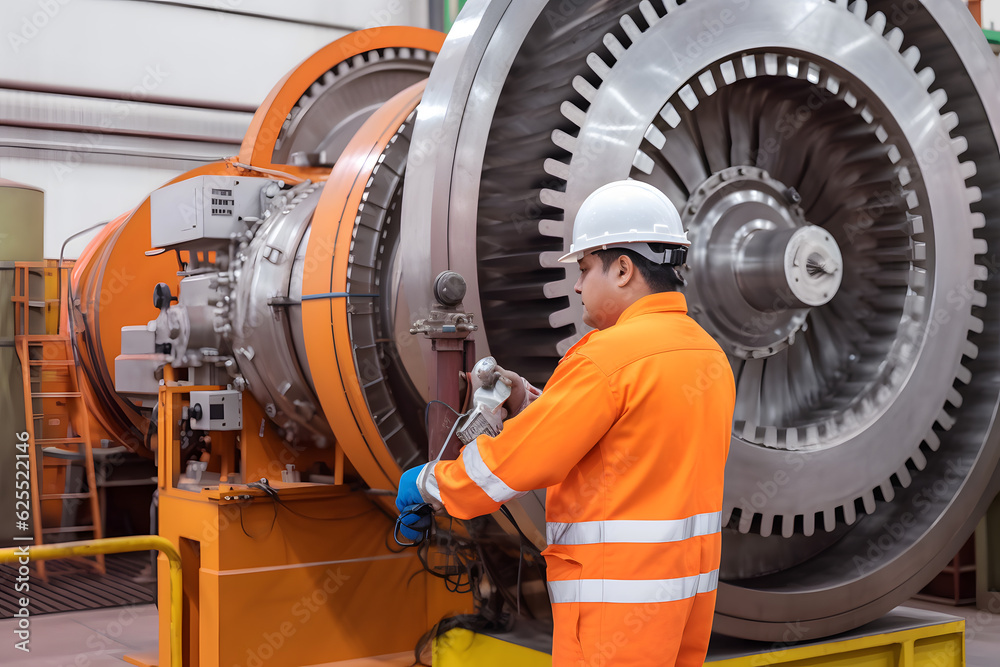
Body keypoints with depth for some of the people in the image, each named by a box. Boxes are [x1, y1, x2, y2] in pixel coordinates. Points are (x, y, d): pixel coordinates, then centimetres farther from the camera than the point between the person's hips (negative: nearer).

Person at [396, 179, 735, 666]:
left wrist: (428, 483, 0)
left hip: (618, 591, -9)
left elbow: (515, 461, -15)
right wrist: (526, 402, 16)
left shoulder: (609, 355, -17)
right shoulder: (709, 354, 11)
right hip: (689, 584, 9)